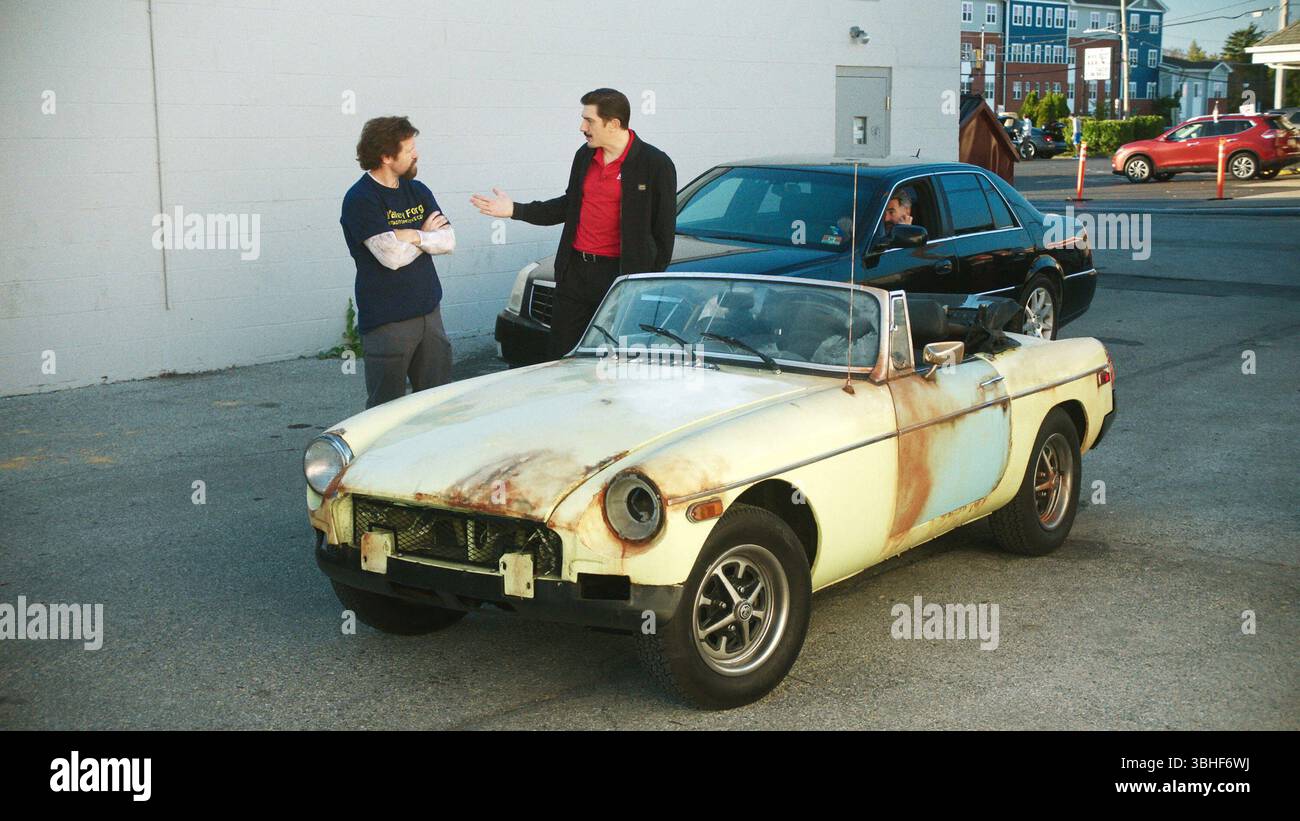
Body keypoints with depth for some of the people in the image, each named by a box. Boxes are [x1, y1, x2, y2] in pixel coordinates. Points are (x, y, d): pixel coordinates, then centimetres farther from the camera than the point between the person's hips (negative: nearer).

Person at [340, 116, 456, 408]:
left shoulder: (418, 191, 12)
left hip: (429, 311, 7)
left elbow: (449, 241, 3)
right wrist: (426, 235, -2)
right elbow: (392, 255, -19)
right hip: (386, 320, -6)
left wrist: (412, 235, -13)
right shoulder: (360, 199, -10)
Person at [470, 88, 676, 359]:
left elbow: (663, 232, -6)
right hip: (575, 271, 6)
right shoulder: (584, 156, 10)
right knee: (562, 357, 9)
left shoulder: (655, 164, -8)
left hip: (619, 275, -6)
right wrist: (515, 210, 14)